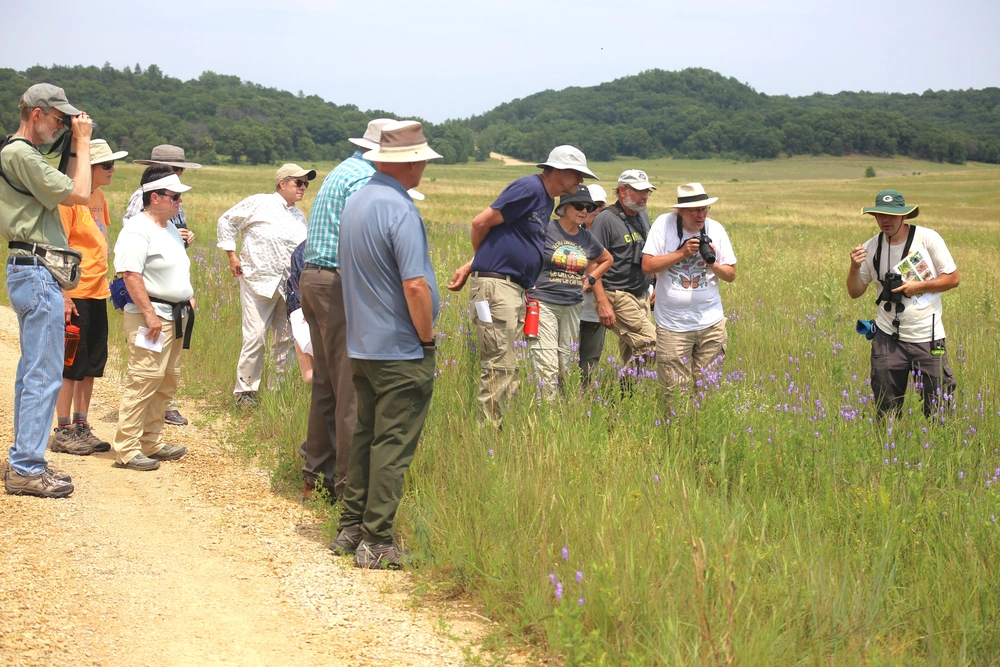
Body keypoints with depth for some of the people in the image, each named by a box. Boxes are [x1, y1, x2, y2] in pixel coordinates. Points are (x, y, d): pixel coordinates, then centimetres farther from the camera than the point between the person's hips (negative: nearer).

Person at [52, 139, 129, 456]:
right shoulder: (70, 198, -14)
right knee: (72, 366, -1)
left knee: (92, 365, 12)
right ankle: (63, 432, 8)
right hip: (76, 295, -8)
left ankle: (81, 427, 21)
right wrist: (64, 296, -20)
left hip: (98, 293, 8)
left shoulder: (99, 196, 11)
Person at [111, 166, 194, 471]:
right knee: (144, 380, -13)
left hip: (176, 316, 10)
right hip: (151, 316, -10)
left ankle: (151, 442, 21)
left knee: (168, 380, 12)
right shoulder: (137, 230, -13)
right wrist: (150, 314, -23)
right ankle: (127, 449, -11)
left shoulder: (170, 228, 18)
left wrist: (187, 297, 18)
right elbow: (131, 275, -21)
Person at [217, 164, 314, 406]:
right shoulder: (259, 204, -3)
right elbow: (226, 222, 3)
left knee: (287, 338, 6)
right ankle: (245, 391, 1)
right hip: (259, 283, -6)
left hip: (289, 286, 6)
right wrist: (231, 255, -2)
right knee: (255, 337, -9)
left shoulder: (300, 217, 16)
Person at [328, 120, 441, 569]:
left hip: (361, 344, 8)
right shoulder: (399, 210, -19)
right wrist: (427, 338, -10)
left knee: (366, 436, 16)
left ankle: (351, 528, 21)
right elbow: (414, 285, -24)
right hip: (401, 351, -8)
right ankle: (376, 542, 1)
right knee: (393, 445, -2)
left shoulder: (355, 203, 9)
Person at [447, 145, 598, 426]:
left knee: (508, 367, 10)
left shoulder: (547, 201, 19)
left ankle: (497, 431, 14)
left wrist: (471, 266, 9)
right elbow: (481, 223, -11)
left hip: (517, 288, 9)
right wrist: (483, 262, 8)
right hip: (496, 285, -9)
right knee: (500, 368, -9)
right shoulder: (530, 188, -11)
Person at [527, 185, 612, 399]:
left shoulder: (587, 238, 10)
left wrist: (590, 279, 16)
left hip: (572, 307, 6)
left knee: (565, 368, 10)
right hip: (544, 304, -6)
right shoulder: (546, 230, -8)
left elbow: (607, 259, 29)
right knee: (547, 367, -12)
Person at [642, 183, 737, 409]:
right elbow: (647, 265, -9)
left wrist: (713, 265, -13)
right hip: (672, 326, -2)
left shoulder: (715, 229, 3)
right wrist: (682, 253, -15)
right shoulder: (664, 224, -5)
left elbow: (731, 275, 7)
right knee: (676, 392, -2)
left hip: (711, 324, 2)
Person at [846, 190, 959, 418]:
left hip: (927, 337, -2)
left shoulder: (928, 238, -6)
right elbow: (855, 292, 7)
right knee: (885, 409, 7)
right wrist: (854, 267, -12)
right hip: (888, 338, 3)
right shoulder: (871, 247, 2)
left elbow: (953, 278, -3)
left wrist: (918, 287, -14)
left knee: (938, 408, 0)